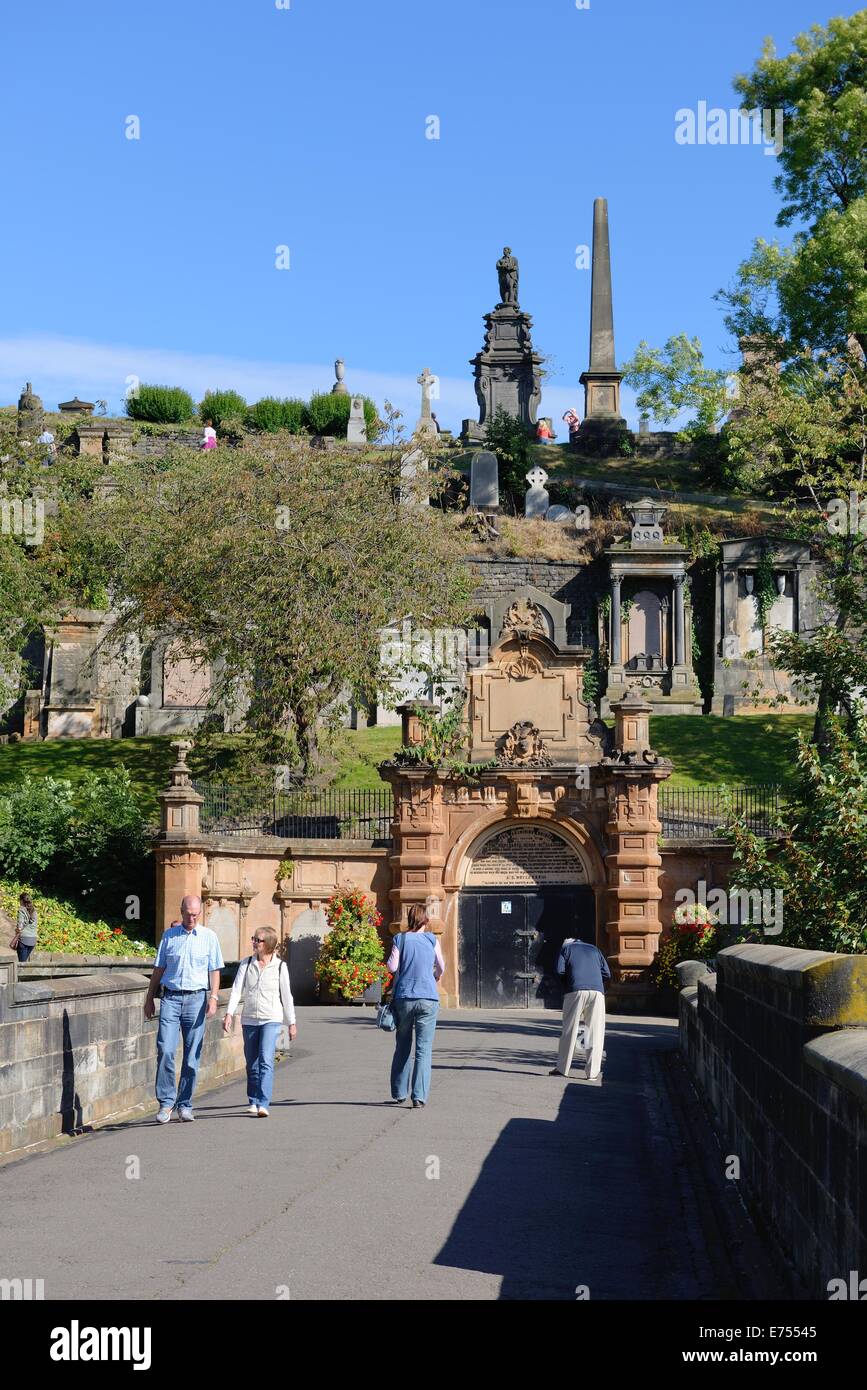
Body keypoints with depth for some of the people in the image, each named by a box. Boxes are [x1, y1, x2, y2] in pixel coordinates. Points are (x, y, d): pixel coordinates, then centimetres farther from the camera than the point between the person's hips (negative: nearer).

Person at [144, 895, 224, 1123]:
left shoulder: (209, 937, 7)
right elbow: (159, 969, 14)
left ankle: (185, 1105, 10)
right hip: (170, 997, 0)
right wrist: (149, 998, 11)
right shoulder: (169, 936, 10)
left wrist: (213, 997, -6)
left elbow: (214, 971, 6)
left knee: (192, 1055, 1)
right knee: (165, 1050, -11)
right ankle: (166, 1102, -4)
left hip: (196, 998, 0)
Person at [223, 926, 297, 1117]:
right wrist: (229, 1013, -13)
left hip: (271, 1019, -3)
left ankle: (263, 1105, -19)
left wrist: (291, 1023, 9)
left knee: (266, 1061, -16)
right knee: (252, 1064, 10)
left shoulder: (280, 966, 1)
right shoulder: (246, 964, 6)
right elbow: (236, 990, 0)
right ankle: (253, 1102, 25)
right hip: (249, 1020, 3)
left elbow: (286, 996, 6)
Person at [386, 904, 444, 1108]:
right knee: (424, 1049, 0)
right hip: (428, 999, -1)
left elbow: (392, 967, -7)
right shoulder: (431, 939, 3)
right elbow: (441, 966, 13)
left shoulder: (400, 939, 0)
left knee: (402, 1047, 14)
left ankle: (399, 1094, 19)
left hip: (403, 998, 1)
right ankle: (419, 1097, -7)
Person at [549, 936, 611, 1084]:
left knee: (569, 1031, 6)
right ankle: (592, 1072, 0)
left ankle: (562, 1069, 8)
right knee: (595, 1033, 4)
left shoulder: (566, 948, 18)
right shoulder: (594, 949, 26)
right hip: (597, 991, 2)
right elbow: (607, 974, 16)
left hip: (575, 990, -2)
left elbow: (560, 970, 4)